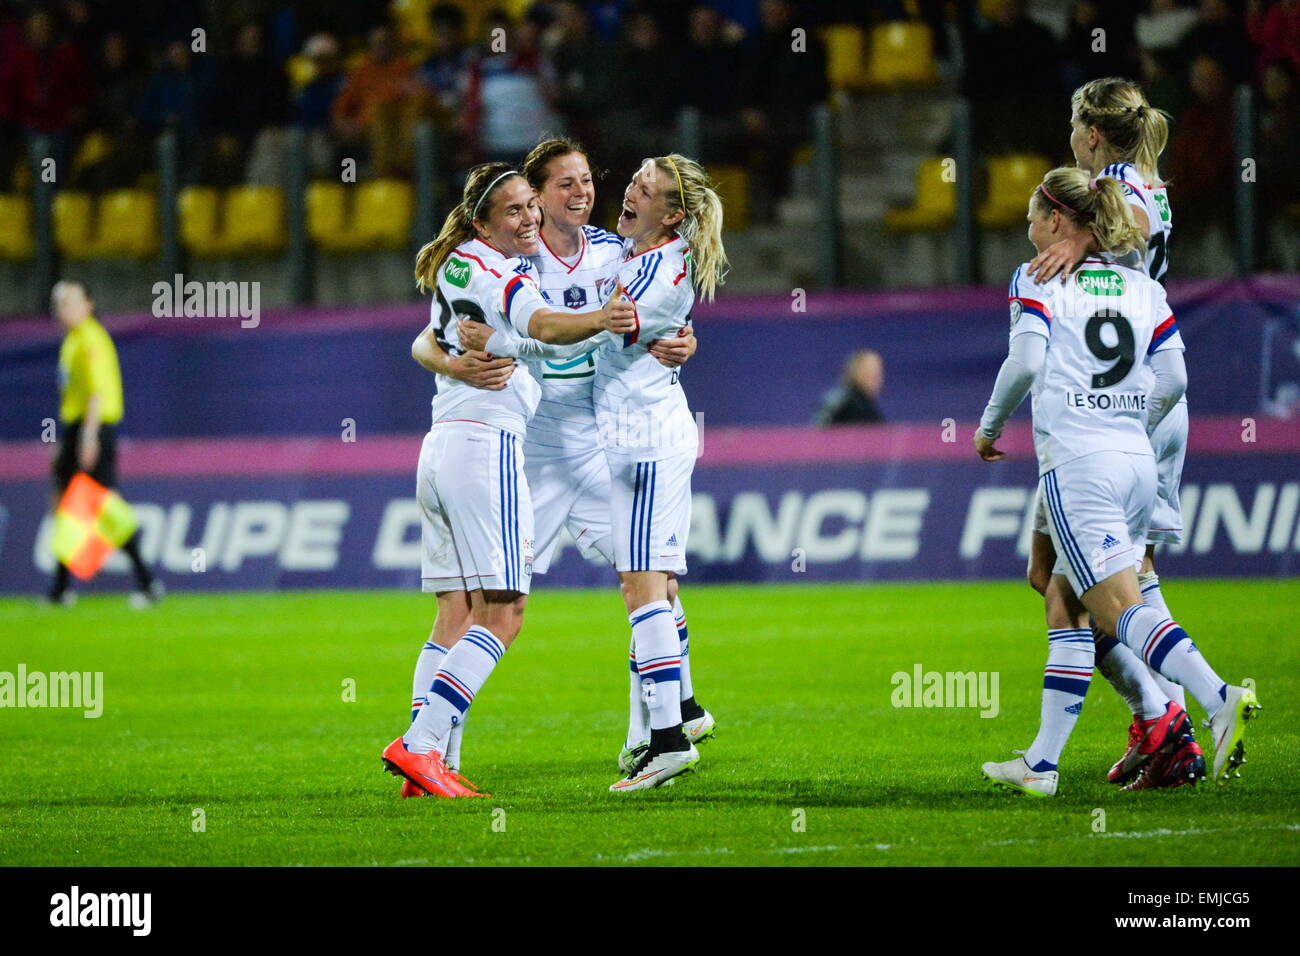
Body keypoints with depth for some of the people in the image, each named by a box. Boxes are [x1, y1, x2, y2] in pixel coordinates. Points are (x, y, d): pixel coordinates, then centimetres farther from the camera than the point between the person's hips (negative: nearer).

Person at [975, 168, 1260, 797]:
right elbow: (1173, 378, 9)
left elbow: (1025, 362, -11)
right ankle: (1042, 763, 13)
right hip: (1138, 461, 7)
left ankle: (1220, 700, -35)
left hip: (1075, 462, -7)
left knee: (1118, 610, -14)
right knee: (1063, 603, 14)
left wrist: (989, 426, 4)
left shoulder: (1037, 280, 1)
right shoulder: (1143, 288, 15)